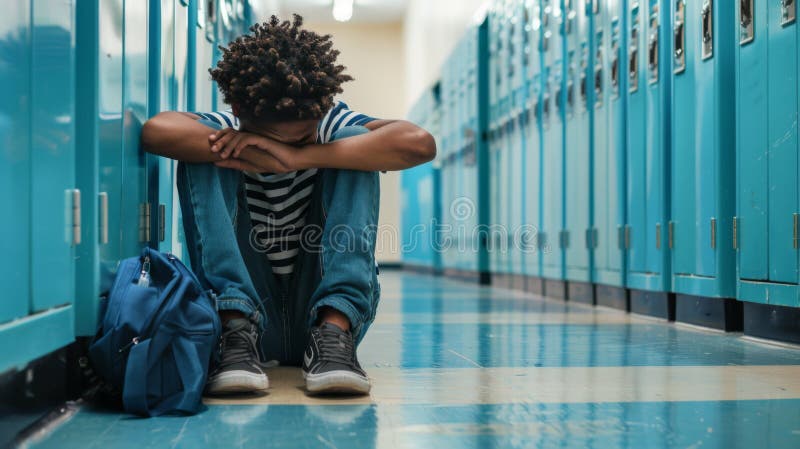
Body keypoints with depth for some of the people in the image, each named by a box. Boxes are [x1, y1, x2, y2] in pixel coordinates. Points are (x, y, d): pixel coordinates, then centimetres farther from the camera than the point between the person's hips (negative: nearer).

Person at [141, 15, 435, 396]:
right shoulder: (223, 132, -5)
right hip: (246, 307, 0)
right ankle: (236, 328, -29)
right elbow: (156, 131, -28)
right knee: (203, 154, -16)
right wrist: (260, 160, -25)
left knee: (352, 145, -17)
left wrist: (297, 157, -29)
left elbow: (419, 143, -26)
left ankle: (333, 332, -30)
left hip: (331, 307, 0)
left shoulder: (332, 127, -6)